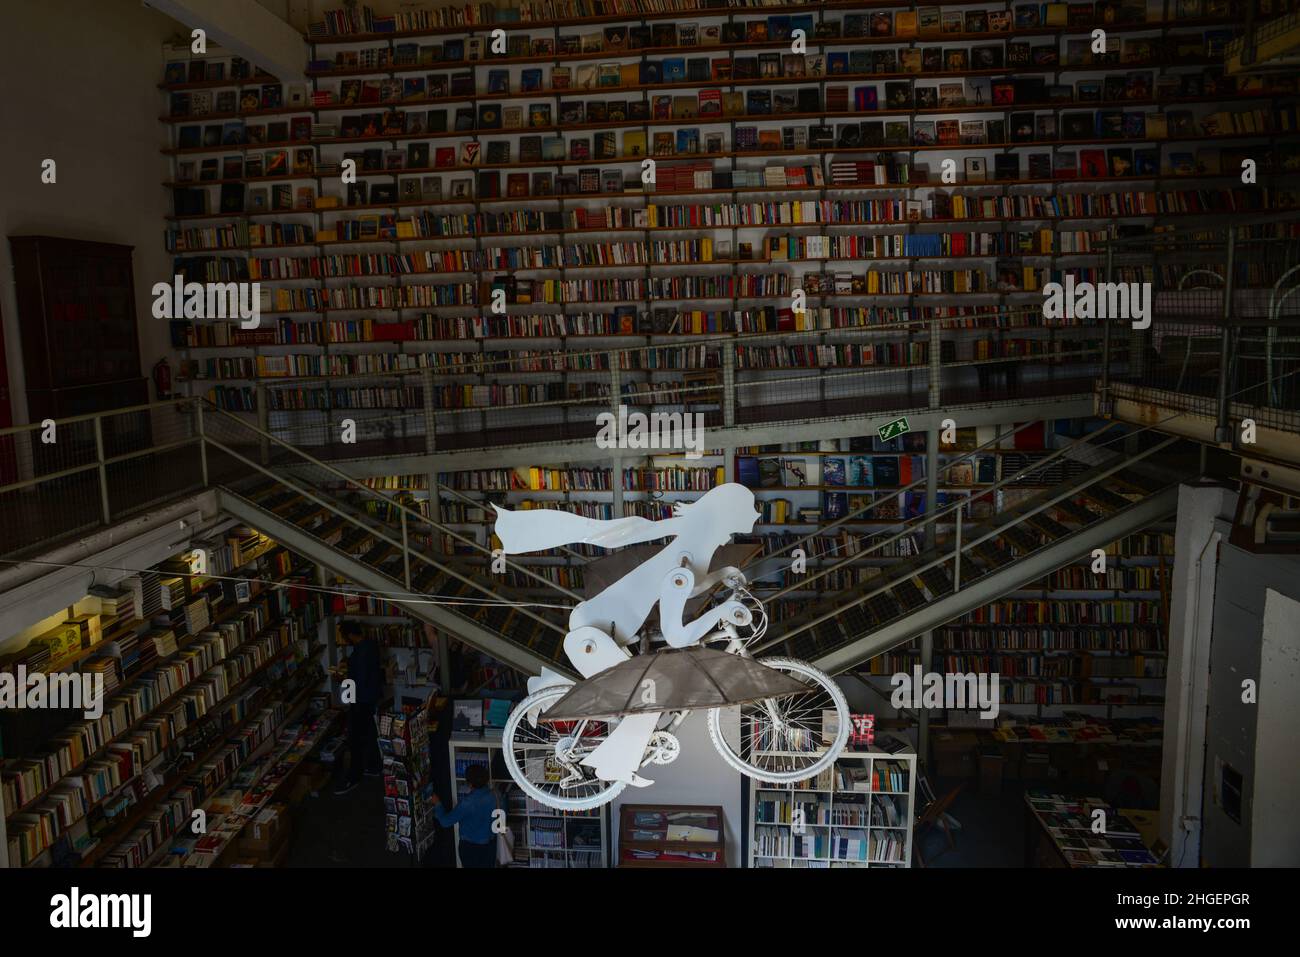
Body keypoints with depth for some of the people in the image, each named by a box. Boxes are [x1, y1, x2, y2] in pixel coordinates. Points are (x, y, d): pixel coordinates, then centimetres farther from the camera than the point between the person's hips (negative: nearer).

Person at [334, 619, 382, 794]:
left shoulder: (362, 652, -27)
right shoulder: (370, 642, 4)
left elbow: (360, 681, -27)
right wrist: (349, 664, 10)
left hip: (363, 699, -10)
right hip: (372, 696, 10)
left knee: (356, 739, -1)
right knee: (370, 733, 21)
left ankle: (353, 779, 8)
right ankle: (373, 767, 34)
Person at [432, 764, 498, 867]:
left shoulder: (468, 802, -29)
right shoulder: (491, 794, -10)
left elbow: (445, 821, -20)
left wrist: (437, 804, -5)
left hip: (471, 847, -6)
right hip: (490, 843, 6)